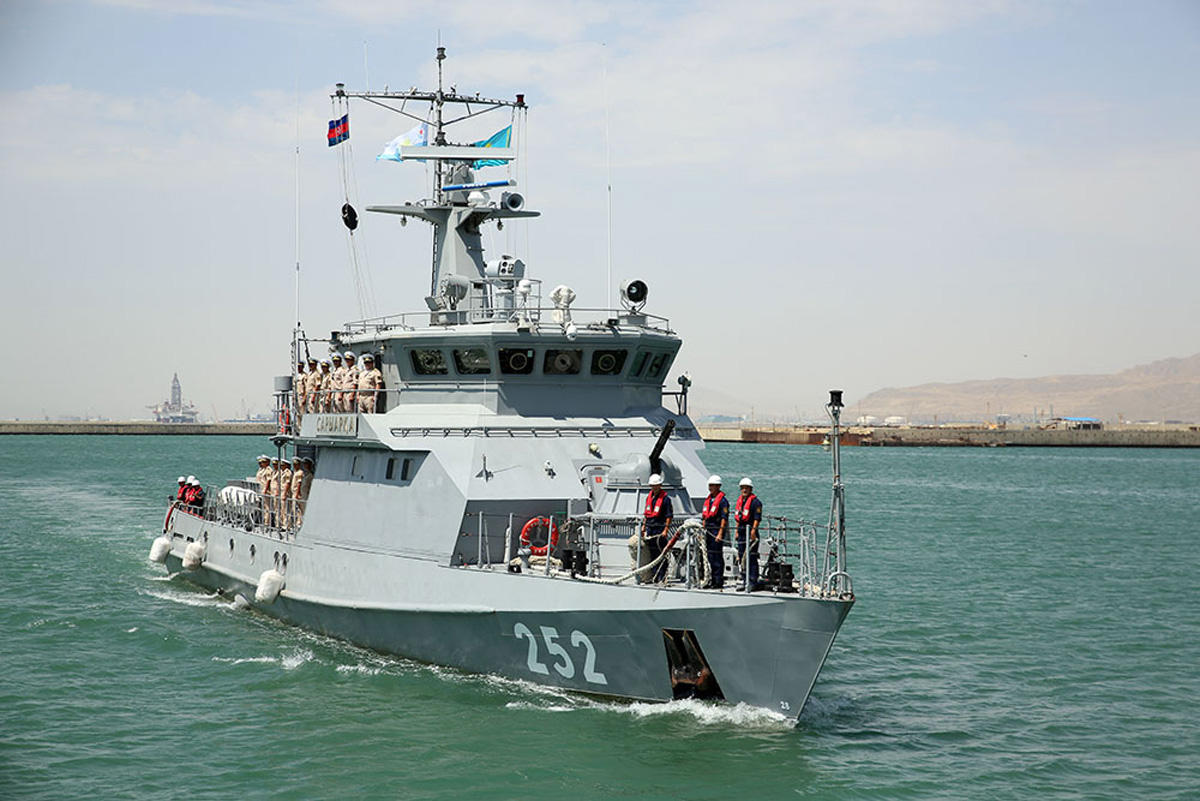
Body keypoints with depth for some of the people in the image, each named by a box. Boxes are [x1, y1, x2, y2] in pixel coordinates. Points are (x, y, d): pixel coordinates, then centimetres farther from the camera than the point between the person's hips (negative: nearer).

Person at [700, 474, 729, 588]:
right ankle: (712, 580, 16)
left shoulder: (723, 500, -9)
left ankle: (719, 581, -4)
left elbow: (724, 518, -14)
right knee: (710, 555, 10)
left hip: (717, 529, -8)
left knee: (717, 555, -7)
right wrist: (703, 531, 16)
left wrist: (720, 533, -20)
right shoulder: (708, 499, 17)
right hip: (708, 530, 8)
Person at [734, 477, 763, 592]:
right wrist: (737, 531, 20)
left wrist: (753, 530, -24)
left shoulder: (755, 501, -9)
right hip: (742, 531, 8)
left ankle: (753, 582, -7)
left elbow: (757, 518, -16)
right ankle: (744, 580, 18)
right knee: (742, 557, 11)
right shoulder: (740, 500, 17)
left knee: (752, 558, -8)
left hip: (751, 531, -8)